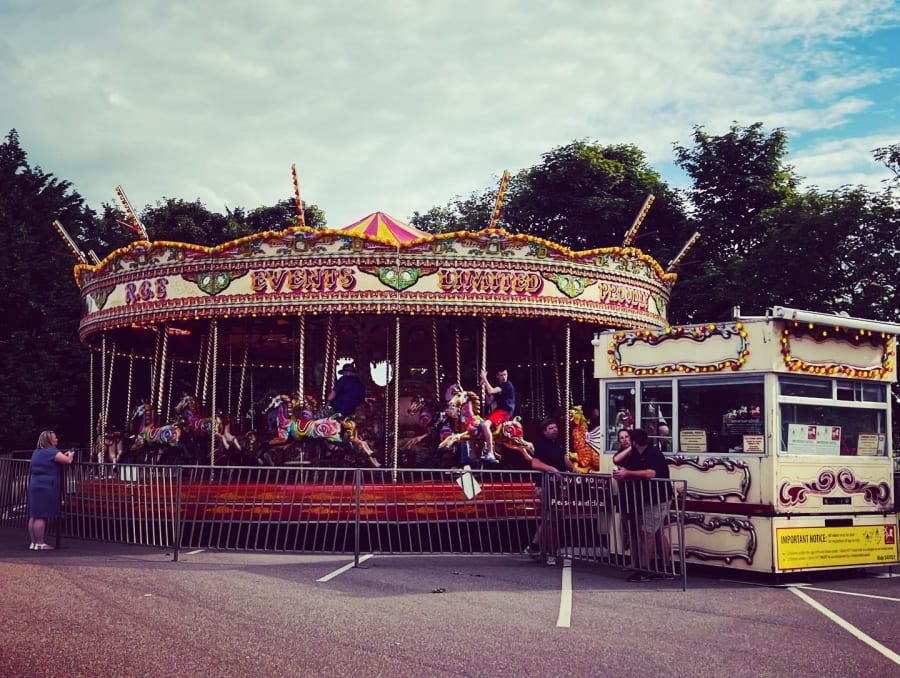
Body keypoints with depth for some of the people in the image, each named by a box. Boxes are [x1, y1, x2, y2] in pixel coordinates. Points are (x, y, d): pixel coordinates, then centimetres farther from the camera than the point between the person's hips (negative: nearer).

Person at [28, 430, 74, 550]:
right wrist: (70, 454, 8)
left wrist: (63, 455, 25)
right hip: (45, 487, -9)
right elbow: (68, 460, -14)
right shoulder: (51, 452, -9)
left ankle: (33, 542, 14)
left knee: (33, 516, 9)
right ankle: (40, 544, -6)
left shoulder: (36, 452, 18)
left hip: (34, 486, 9)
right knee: (41, 516, -8)